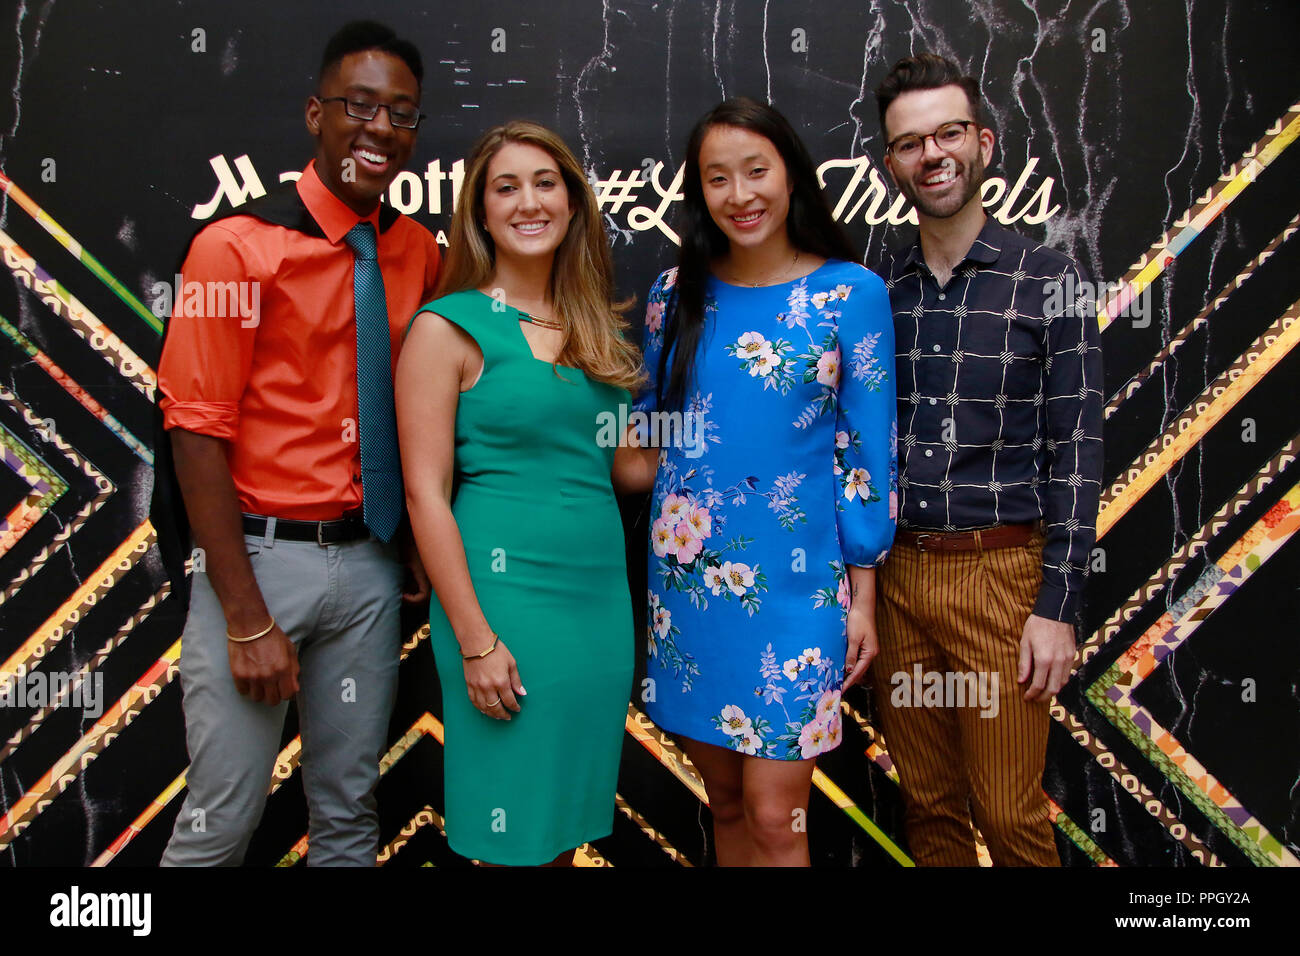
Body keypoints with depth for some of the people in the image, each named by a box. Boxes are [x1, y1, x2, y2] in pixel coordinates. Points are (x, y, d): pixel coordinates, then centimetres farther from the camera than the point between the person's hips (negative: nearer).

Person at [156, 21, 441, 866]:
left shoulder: (421, 254, 6)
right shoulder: (238, 247, -9)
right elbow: (198, 435, -11)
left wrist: (420, 543, 1)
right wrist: (246, 618, -14)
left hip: (370, 563, 5)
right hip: (261, 552, -4)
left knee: (350, 813, 16)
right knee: (222, 821, 3)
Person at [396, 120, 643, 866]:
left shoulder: (593, 327, 12)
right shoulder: (448, 327, -5)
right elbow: (426, 492, -10)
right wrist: (475, 639, -14)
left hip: (601, 590, 6)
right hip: (507, 594, -5)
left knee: (572, 822, 16)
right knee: (514, 834, 6)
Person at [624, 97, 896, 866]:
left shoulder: (852, 293, -4)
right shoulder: (676, 294, 5)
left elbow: (868, 450, -2)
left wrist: (863, 594, -3)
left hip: (797, 580, -3)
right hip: (690, 575, 3)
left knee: (775, 815, -1)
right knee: (726, 802, 15)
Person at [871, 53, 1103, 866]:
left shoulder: (1050, 281, -3)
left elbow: (1076, 454, -6)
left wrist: (1058, 607, -10)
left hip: (1000, 575, -3)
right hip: (894, 576, 4)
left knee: (1010, 813, 4)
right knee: (929, 806, 15)